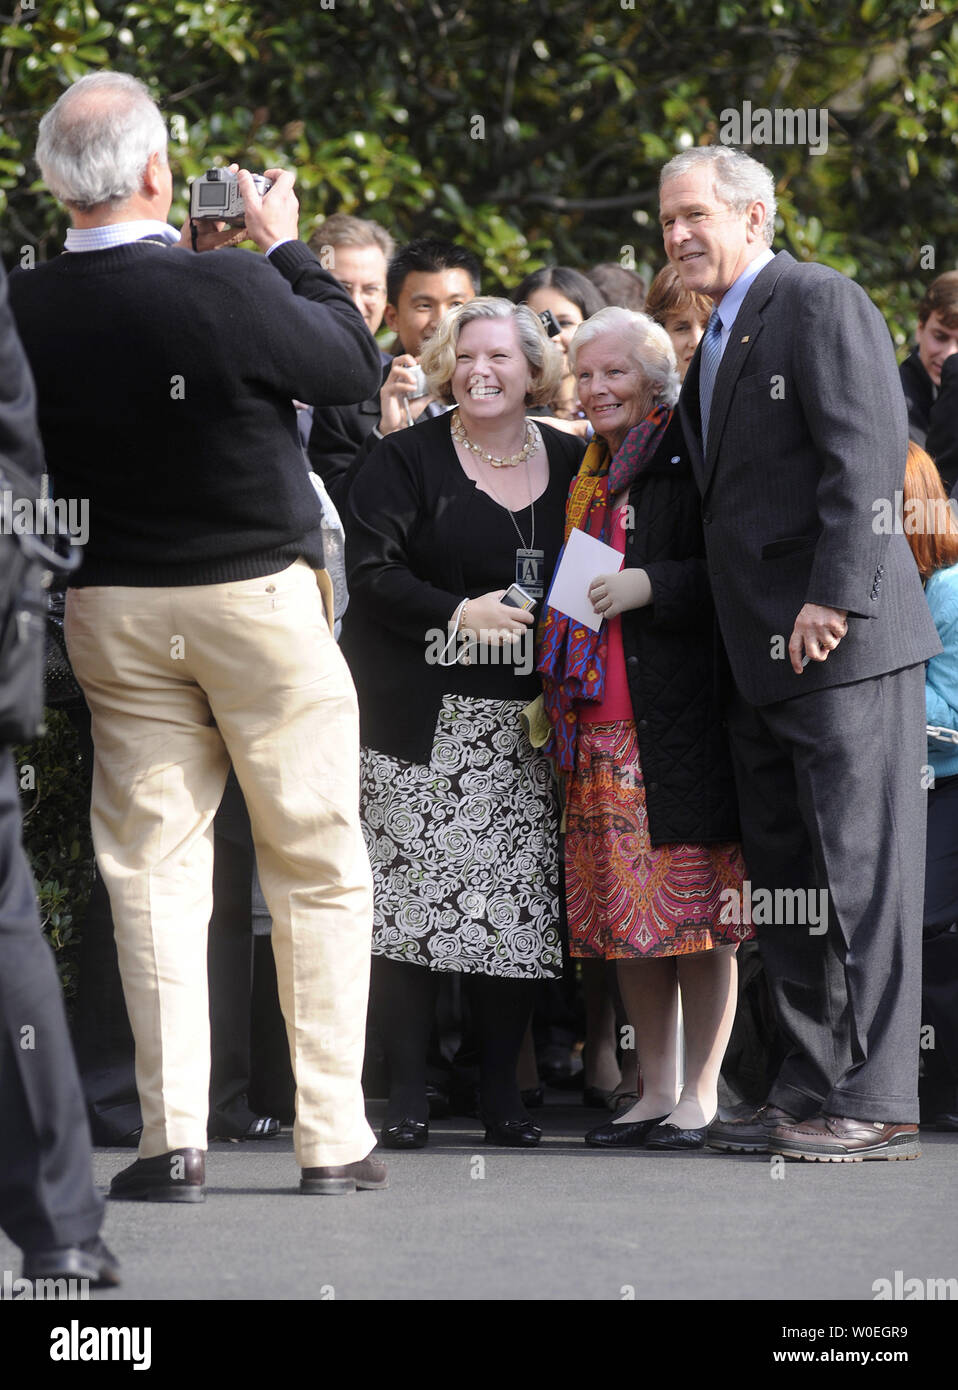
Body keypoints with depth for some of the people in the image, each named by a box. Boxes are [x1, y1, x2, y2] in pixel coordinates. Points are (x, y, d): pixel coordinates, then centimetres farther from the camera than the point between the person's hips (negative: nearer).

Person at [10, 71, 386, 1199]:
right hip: (258, 599, -3)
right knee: (318, 869, 8)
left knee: (151, 871, 8)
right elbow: (353, 366, -4)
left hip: (112, 609, 3)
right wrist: (281, 242, 6)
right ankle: (331, 1135, 8)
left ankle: (172, 1139, 2)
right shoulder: (231, 289, -20)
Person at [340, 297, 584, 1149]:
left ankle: (501, 1090, 8)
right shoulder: (408, 461, 2)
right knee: (414, 894, -7)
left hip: (525, 721, 3)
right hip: (423, 719, -3)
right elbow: (372, 573, -5)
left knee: (520, 904, -2)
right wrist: (461, 613, -17)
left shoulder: (570, 465, 12)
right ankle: (408, 1093, -2)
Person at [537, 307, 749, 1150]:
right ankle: (655, 1090, 13)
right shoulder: (586, 473, 18)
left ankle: (701, 1094, 2)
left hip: (681, 714, -7)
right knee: (627, 911, 6)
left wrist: (650, 585, -17)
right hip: (601, 722, 7)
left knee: (696, 908, -5)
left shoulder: (693, 460, -3)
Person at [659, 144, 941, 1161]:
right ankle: (810, 1093, 15)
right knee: (784, 879, 10)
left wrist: (835, 598, -22)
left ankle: (875, 1104, -7)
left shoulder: (821, 304, -8)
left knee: (860, 870, -8)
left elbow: (867, 454, -16)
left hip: (841, 643, -10)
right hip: (762, 656, 10)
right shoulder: (718, 343, 21)